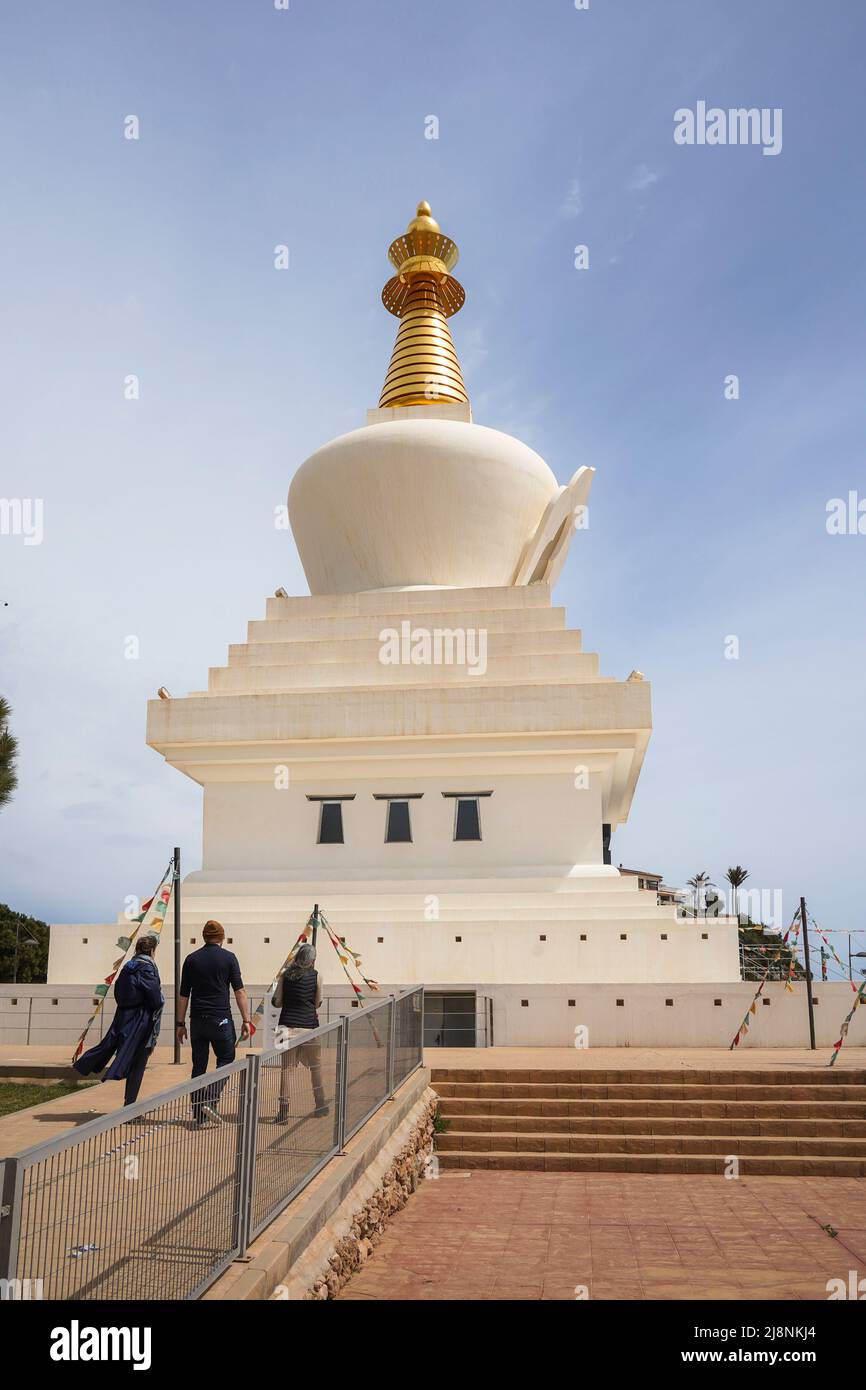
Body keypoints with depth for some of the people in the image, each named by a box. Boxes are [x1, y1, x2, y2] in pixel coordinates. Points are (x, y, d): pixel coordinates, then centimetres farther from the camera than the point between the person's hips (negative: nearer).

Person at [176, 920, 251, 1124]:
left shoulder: (191, 959, 7)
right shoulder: (228, 957, -1)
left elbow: (183, 995, 8)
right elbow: (239, 991, -5)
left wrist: (181, 1023, 15)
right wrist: (245, 1020, -1)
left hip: (197, 1020, 3)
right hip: (221, 1019, -3)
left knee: (198, 1066, 9)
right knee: (226, 1060, 10)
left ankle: (199, 1113, 10)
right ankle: (210, 1100, -8)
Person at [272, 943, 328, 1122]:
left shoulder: (285, 975, 3)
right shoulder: (316, 976, -2)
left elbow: (276, 1002, 3)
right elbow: (317, 1003, 3)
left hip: (287, 1025, 1)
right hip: (308, 1025, -1)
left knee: (287, 1067, 2)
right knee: (315, 1066, 15)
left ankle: (284, 1109, -4)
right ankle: (320, 1105, 27)